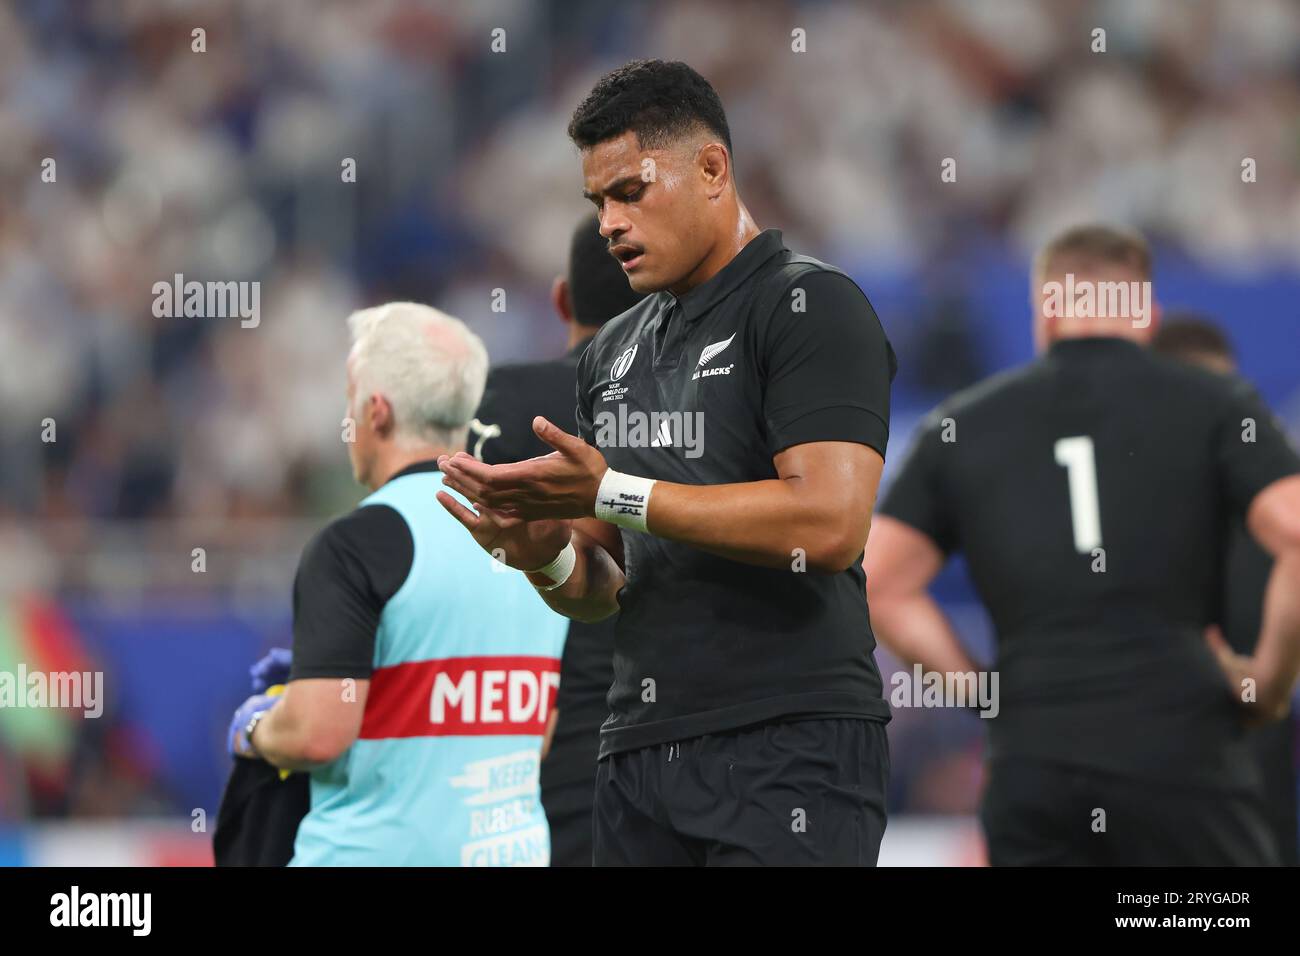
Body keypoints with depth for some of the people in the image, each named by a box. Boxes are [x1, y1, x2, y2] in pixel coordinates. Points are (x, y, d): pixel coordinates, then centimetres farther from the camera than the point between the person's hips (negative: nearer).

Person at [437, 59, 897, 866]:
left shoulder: (809, 307, -4)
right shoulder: (614, 352, 19)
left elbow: (828, 523, -19)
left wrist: (611, 494, -16)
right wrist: (547, 555, -3)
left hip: (789, 747, -7)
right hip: (641, 754, 7)